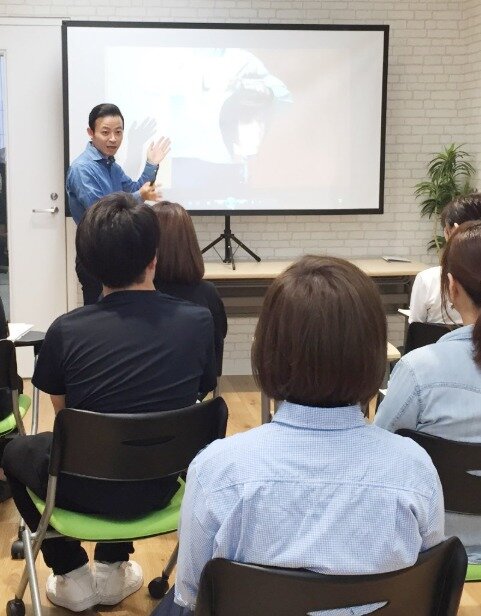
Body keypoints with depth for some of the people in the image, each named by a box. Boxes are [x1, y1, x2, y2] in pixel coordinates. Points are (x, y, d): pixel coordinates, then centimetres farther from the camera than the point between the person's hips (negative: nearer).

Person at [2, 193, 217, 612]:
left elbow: (61, 408, 1)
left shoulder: (66, 330, -17)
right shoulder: (199, 321, -14)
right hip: (159, 484, 2)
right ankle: (112, 570, 38)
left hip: (83, 489, -2)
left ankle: (72, 577, 30)